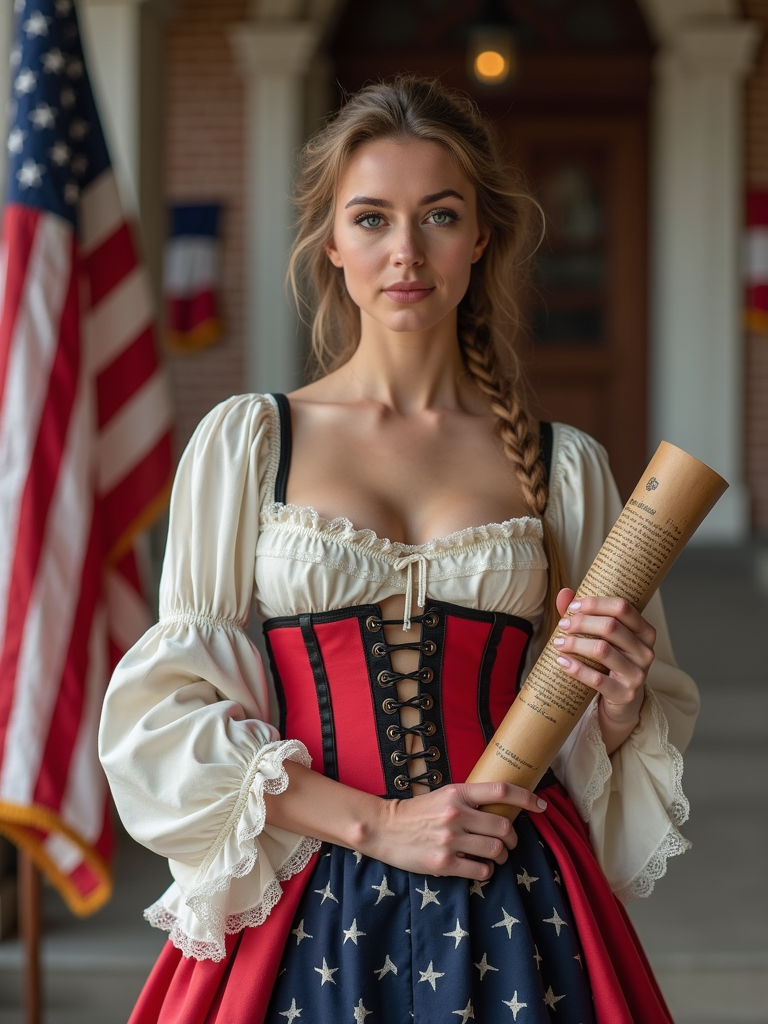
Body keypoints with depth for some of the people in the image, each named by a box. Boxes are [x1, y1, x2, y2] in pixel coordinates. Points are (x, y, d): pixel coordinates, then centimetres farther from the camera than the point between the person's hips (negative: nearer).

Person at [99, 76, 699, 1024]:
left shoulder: (564, 466, 5)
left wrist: (618, 706, -9)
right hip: (309, 918, -1)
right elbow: (166, 714, -2)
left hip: (510, 916, 1)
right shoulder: (245, 441, 1)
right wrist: (374, 823, -10)